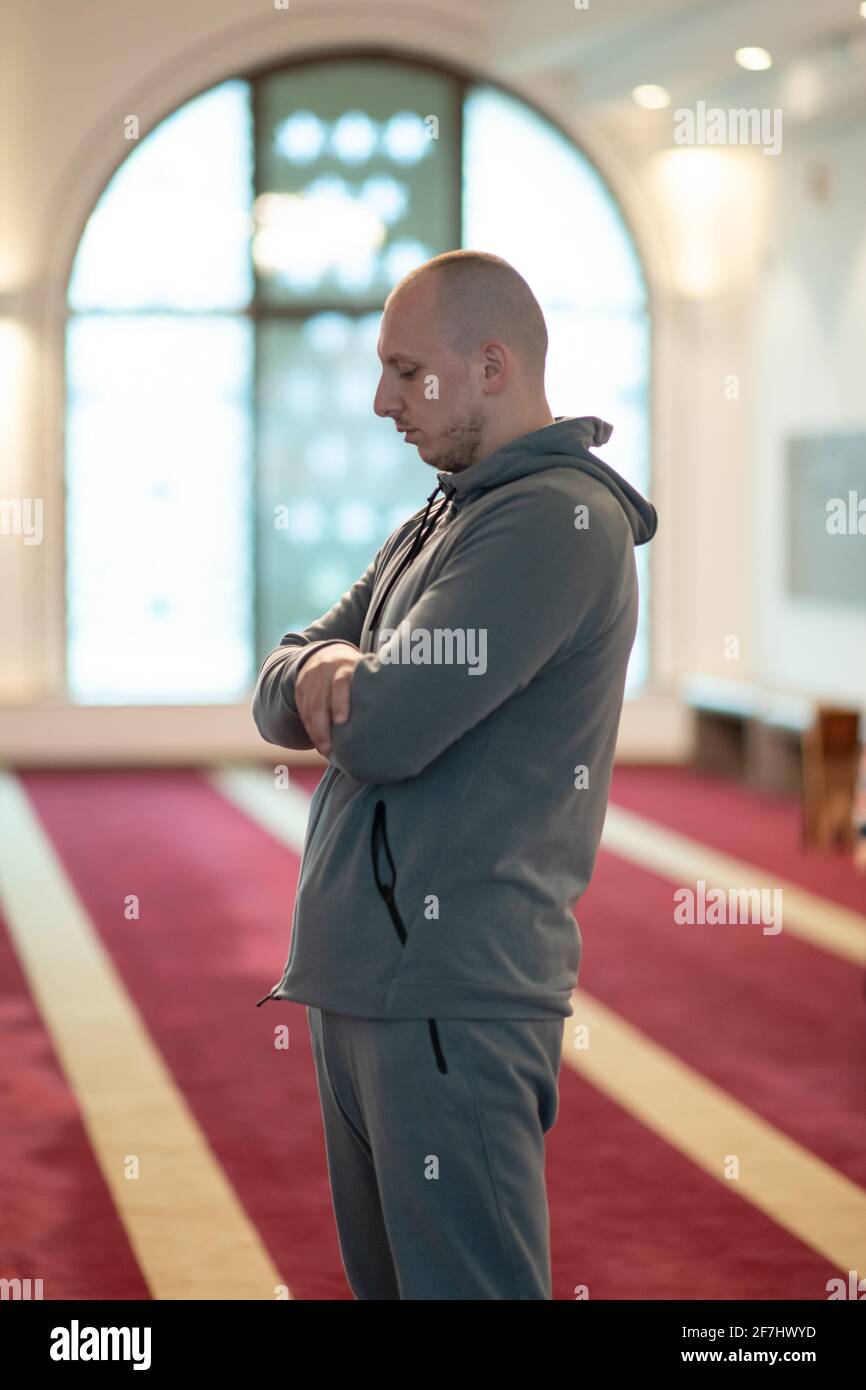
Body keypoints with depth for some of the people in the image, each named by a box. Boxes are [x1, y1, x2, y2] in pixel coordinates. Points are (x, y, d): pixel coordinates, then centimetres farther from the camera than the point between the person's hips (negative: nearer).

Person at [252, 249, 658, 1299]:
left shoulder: (557, 518, -12)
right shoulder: (439, 522, 19)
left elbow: (384, 736, -20)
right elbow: (273, 699, 15)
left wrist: (333, 684, 4)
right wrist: (321, 670, -9)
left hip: (451, 990, -9)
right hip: (361, 978, 9)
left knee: (463, 1282, -5)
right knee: (384, 1278, 15)